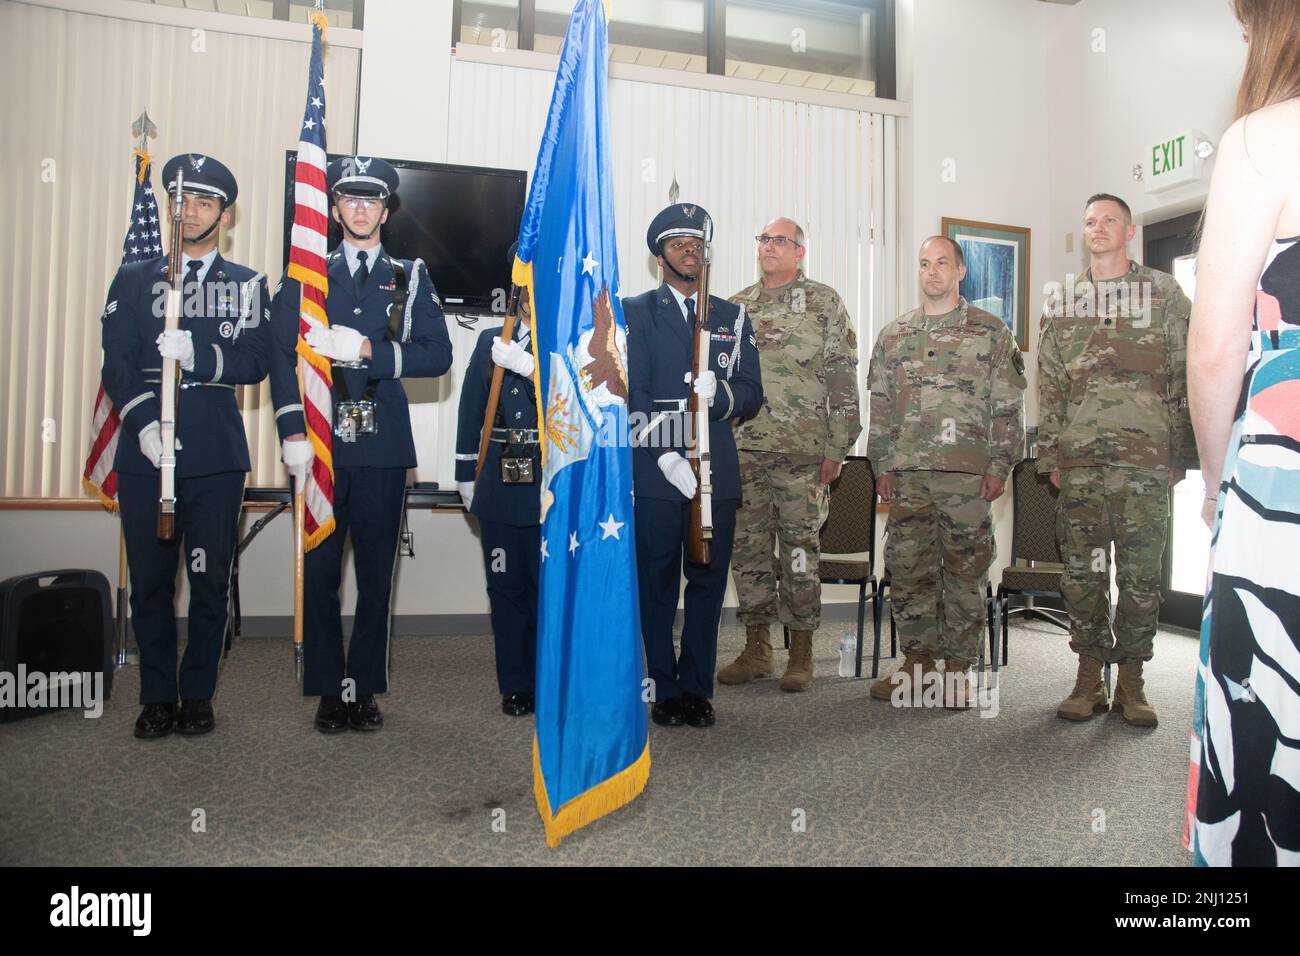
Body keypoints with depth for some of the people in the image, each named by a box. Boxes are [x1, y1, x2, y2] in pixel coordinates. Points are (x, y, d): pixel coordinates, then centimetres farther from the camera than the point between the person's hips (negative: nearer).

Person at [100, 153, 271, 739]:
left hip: (216, 456, -1)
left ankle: (198, 696, 17)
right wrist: (143, 423, -12)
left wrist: (197, 353, -18)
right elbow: (116, 364, 3)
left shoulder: (248, 285, 12)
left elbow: (255, 362, -1)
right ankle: (157, 699, 18)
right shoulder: (133, 279, 14)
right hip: (144, 454, 1)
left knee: (211, 582, 3)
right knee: (149, 582, 5)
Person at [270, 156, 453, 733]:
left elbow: (437, 354, 1)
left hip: (383, 447, 0)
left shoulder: (410, 278, 12)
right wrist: (292, 433, -8)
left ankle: (365, 689, 16)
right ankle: (329, 692, 14)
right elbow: (283, 356, 4)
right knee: (319, 573, 2)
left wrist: (368, 351, -12)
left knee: (376, 574, 4)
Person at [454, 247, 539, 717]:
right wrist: (466, 473, 13)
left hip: (553, 488, -2)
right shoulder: (491, 340, 14)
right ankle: (515, 686, 19)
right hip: (500, 486, 3)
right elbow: (472, 410, 15)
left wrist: (529, 367, -21)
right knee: (507, 589, 7)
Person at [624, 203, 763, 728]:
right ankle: (665, 691, 13)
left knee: (709, 580, 6)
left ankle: (697, 689, 17)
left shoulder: (733, 317, 17)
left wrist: (719, 394, -13)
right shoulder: (635, 312, 6)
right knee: (656, 583, 2)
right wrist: (665, 454, -16)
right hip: (654, 470, -3)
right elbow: (632, 391, -4)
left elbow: (751, 392, 10)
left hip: (717, 470, 3)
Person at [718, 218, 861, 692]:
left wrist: (837, 448, -9)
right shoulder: (735, 308, 15)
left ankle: (801, 653, 12)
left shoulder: (823, 303, 2)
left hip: (801, 453, -4)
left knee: (800, 551, 1)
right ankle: (756, 649, 18)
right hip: (743, 451, 4)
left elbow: (843, 380, -2)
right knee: (748, 549, 7)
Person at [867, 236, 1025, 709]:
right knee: (908, 569, 5)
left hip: (967, 474, -3)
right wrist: (881, 466, 7)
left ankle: (959, 668, 12)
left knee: (965, 571, 2)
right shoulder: (893, 335, 14)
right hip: (907, 474, 3)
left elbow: (1007, 408, 2)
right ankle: (918, 661, 17)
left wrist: (999, 466, -6)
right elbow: (880, 408, 14)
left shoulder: (991, 332, 5)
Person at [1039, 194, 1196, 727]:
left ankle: (1131, 680, 11)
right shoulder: (1062, 303, 15)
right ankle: (1090, 677, 12)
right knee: (1081, 572, 2)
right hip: (1079, 459, 2)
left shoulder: (1164, 294, 9)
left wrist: (1181, 454, -1)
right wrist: (1050, 456, 7)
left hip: (1144, 455, -2)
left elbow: (1184, 379, 5)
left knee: (1140, 573, 0)